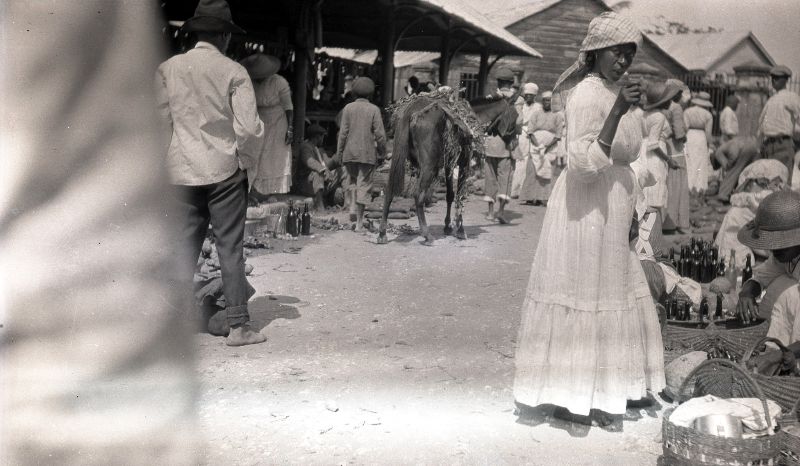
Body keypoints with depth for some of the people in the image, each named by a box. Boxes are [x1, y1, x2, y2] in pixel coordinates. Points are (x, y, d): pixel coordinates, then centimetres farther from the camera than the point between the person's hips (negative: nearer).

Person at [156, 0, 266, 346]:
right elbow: (249, 126, -10)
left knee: (185, 247, 10)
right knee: (230, 248, 3)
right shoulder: (233, 71, -7)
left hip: (182, 170, 3)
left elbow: (161, 118, 3)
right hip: (224, 170, -3)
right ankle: (238, 326, 5)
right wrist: (248, 157, 6)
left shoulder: (168, 68, 1)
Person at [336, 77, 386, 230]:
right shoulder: (374, 109, -3)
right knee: (364, 184, 3)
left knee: (353, 180, 22)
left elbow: (343, 132, -2)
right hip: (368, 154, -2)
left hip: (350, 152, 2)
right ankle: (359, 222, 3)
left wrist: (339, 153, 4)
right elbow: (380, 134, -6)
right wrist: (381, 154, 3)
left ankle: (353, 208, 3)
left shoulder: (348, 108, 0)